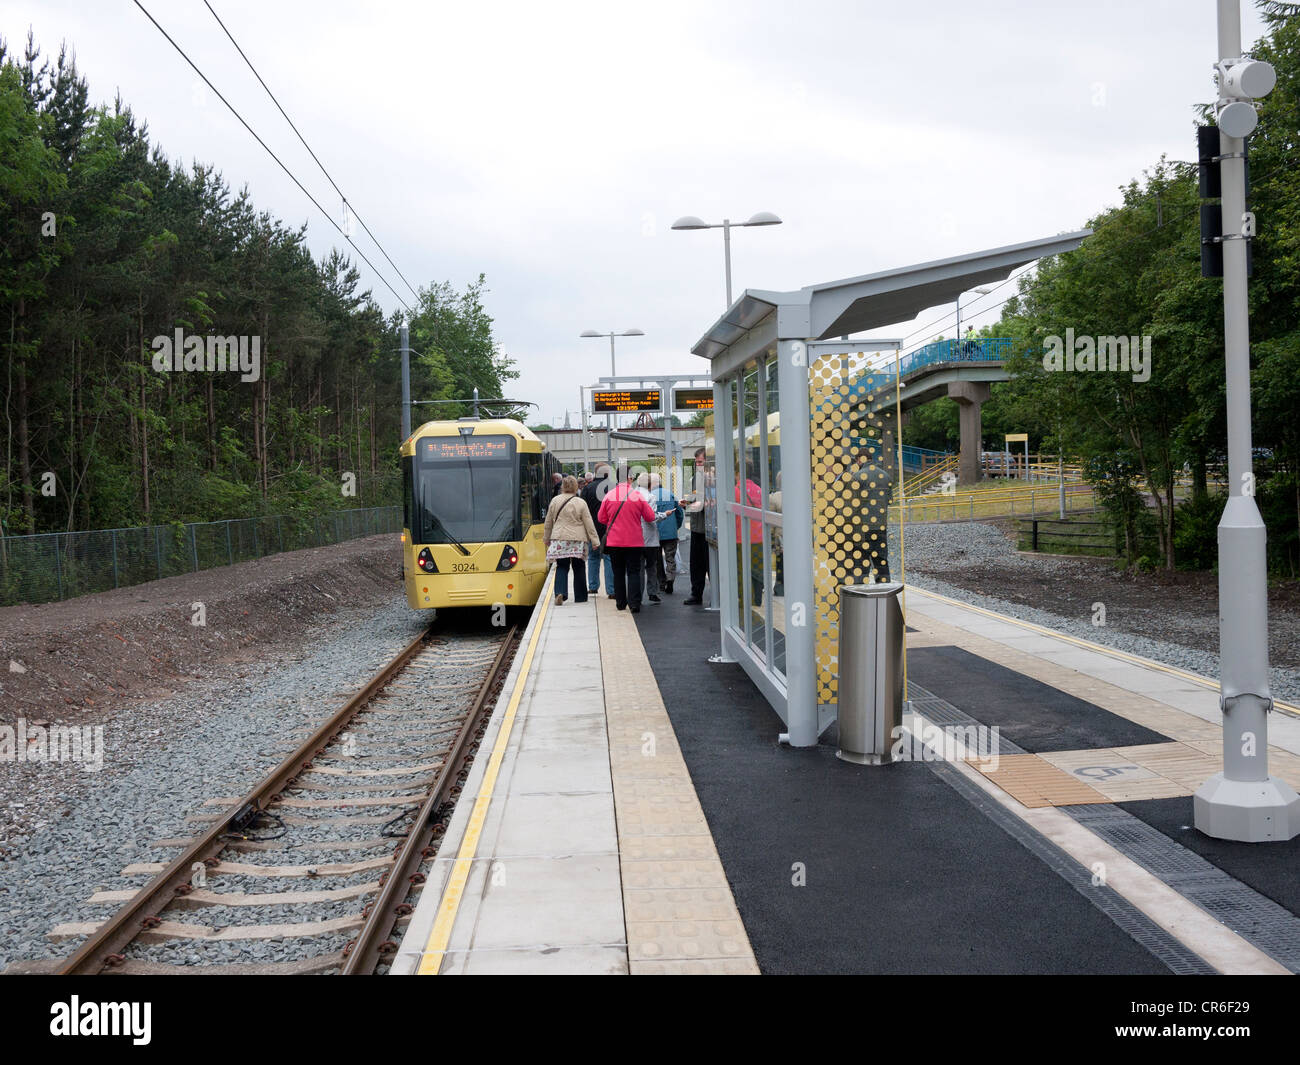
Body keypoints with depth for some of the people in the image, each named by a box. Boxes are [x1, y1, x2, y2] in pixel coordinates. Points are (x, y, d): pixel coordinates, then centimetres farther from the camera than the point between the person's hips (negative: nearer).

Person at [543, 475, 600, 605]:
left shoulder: (555, 501, 3)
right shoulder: (581, 503, -6)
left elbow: (548, 522, 12)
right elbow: (589, 524, -4)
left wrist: (547, 539, 24)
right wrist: (595, 541, 1)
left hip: (559, 539, 2)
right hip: (578, 540, -2)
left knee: (561, 567, 5)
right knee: (579, 568, 9)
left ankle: (560, 593, -16)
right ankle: (580, 597, 15)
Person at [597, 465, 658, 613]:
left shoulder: (609, 495, -5)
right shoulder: (637, 495, -9)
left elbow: (601, 518, 3)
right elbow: (650, 517, -4)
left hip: (614, 541, 2)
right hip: (634, 541, -2)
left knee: (618, 573, 12)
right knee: (633, 572, 3)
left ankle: (620, 603, 17)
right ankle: (634, 603, -6)